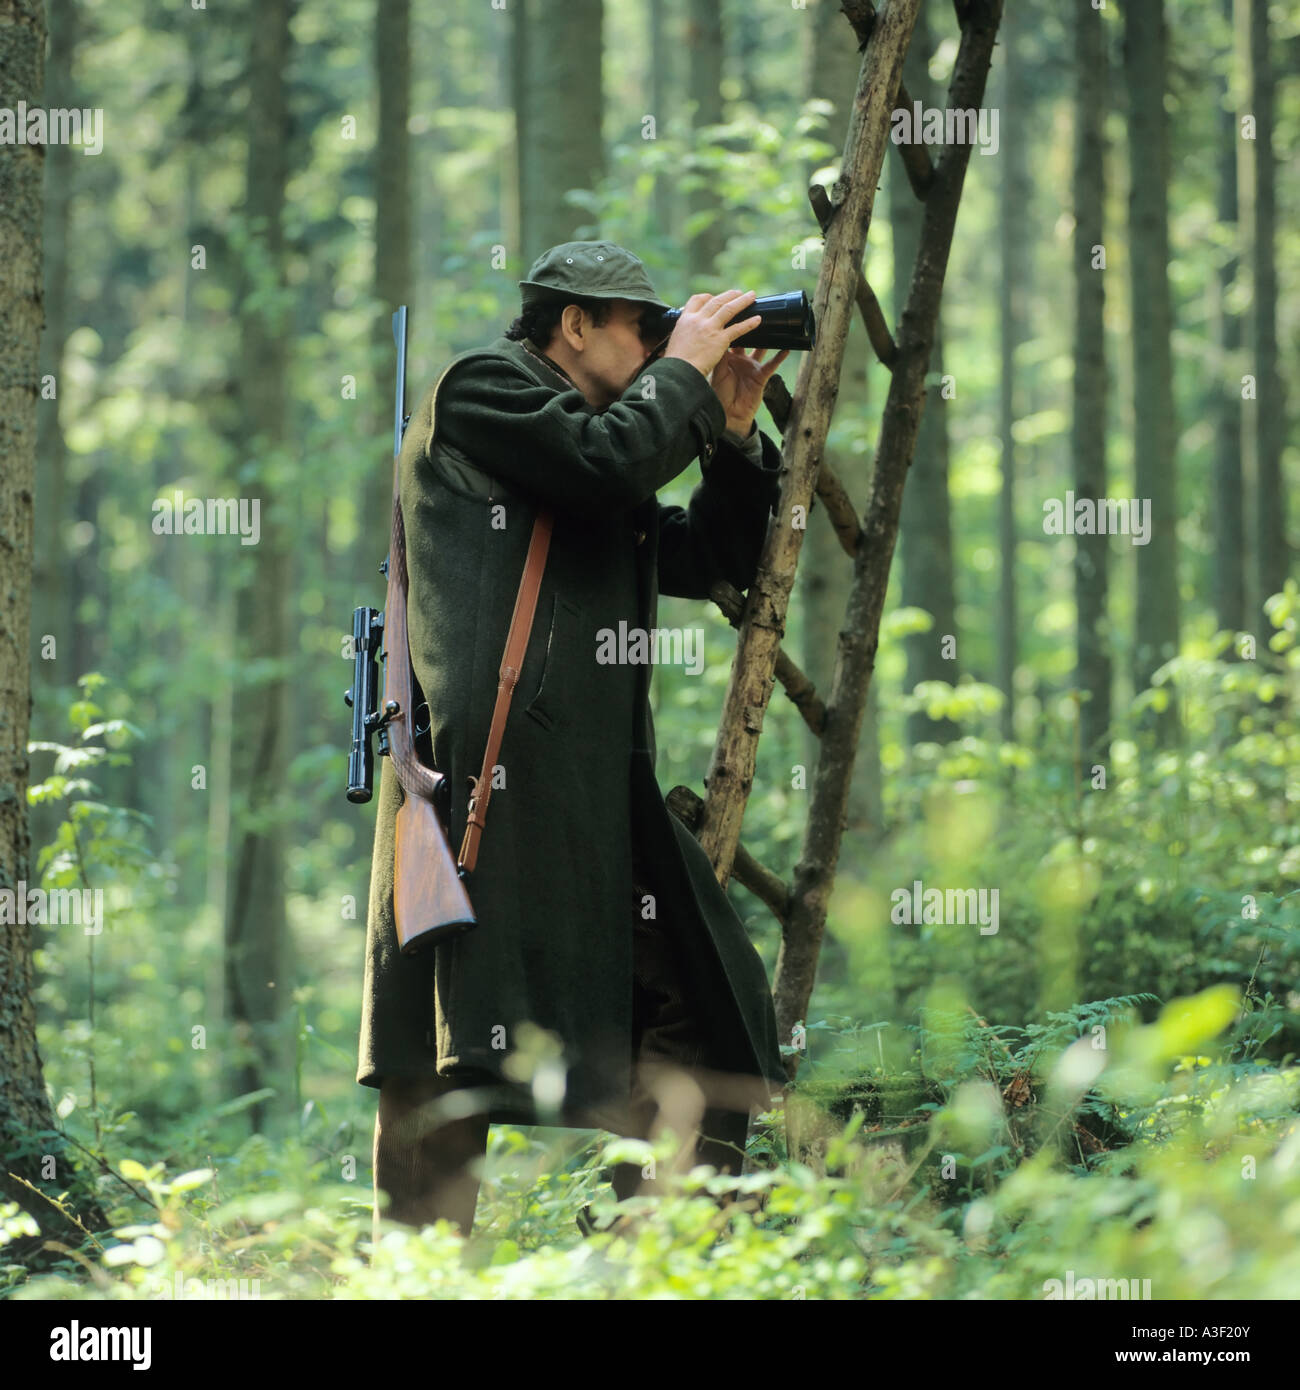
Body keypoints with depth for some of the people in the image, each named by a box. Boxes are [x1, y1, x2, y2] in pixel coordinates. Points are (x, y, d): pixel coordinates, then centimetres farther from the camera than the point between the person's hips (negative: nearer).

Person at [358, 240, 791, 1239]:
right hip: (492, 770, -10)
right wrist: (683, 370, 1)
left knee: (708, 1016, 5)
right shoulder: (483, 389, 2)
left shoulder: (591, 439, 29)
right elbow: (611, 462, -15)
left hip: (598, 784, 10)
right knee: (459, 1053, -11)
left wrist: (734, 434, 18)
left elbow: (715, 560, 30)